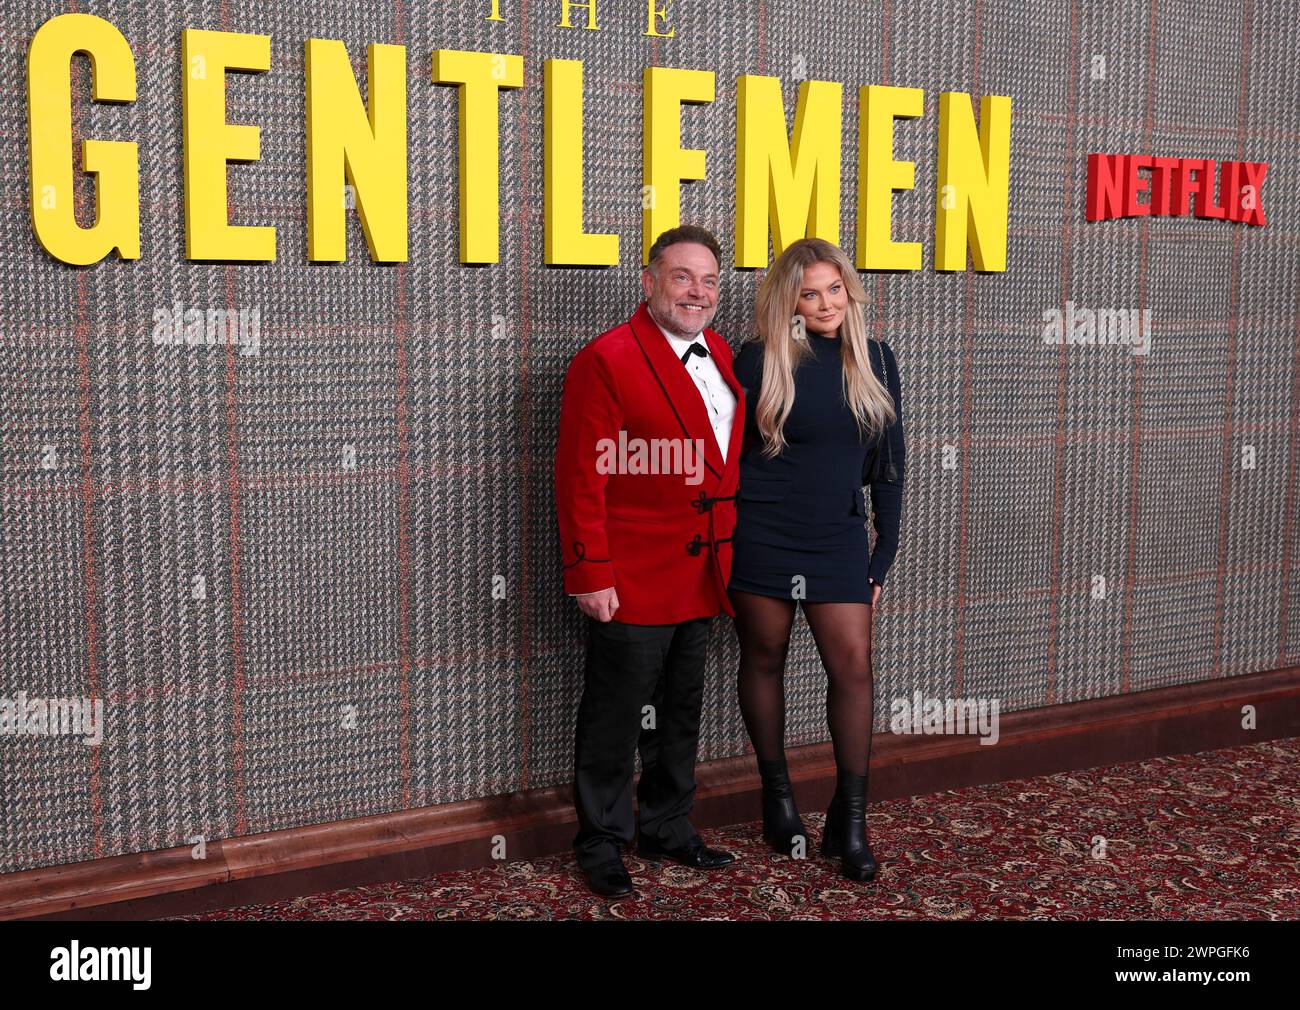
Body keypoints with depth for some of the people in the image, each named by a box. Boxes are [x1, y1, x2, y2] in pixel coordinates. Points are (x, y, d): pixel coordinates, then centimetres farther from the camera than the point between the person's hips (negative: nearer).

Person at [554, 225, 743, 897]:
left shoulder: (718, 354, 10)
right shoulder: (607, 361, -14)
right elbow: (580, 477, -16)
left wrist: (730, 553, 13)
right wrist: (590, 575, -19)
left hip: (701, 578, 7)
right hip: (632, 582, -7)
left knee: (680, 714, 19)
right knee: (615, 717, 6)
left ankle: (667, 829, 34)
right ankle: (601, 846, 21)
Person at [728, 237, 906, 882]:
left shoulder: (874, 362, 4)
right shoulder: (760, 361, -5)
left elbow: (886, 465, 8)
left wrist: (883, 553, 6)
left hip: (838, 538, 2)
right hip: (761, 535, -2)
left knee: (853, 665, -3)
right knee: (764, 660, 8)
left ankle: (849, 822, 6)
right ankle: (776, 793, 27)